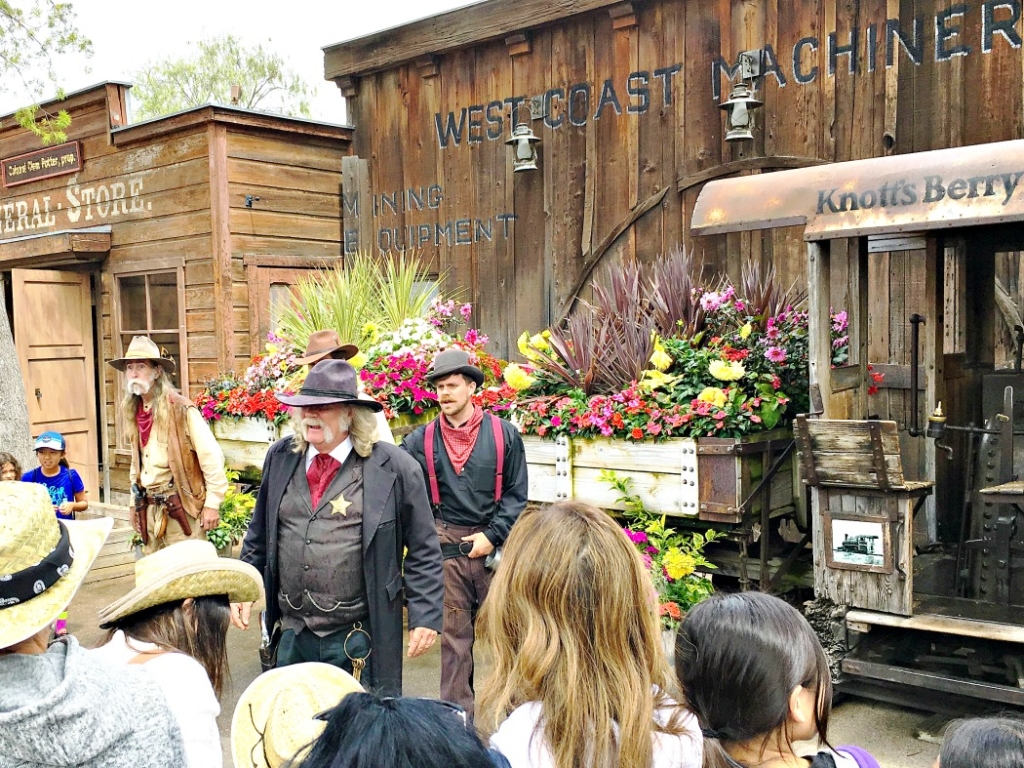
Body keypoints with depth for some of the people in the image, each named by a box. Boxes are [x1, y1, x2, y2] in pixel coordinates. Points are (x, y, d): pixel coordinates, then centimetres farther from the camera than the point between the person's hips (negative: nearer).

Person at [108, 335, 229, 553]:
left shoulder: (180, 409, -12)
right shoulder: (132, 412, 9)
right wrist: (136, 504, 17)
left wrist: (212, 504, -16)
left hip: (180, 508, -7)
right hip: (149, 509, 7)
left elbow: (211, 457, -15)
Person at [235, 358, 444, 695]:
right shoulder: (280, 458, 6)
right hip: (291, 635, 4)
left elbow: (423, 553, -4)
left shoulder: (394, 468, -8)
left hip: (360, 641, -4)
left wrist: (425, 616, -8)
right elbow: (259, 537, 17)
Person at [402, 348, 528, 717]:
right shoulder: (422, 440, 3)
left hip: (496, 546, -1)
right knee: (453, 635, 8)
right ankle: (457, 713, 19)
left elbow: (517, 495, 2)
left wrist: (492, 536, -6)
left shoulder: (504, 434, 1)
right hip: (446, 548, 1)